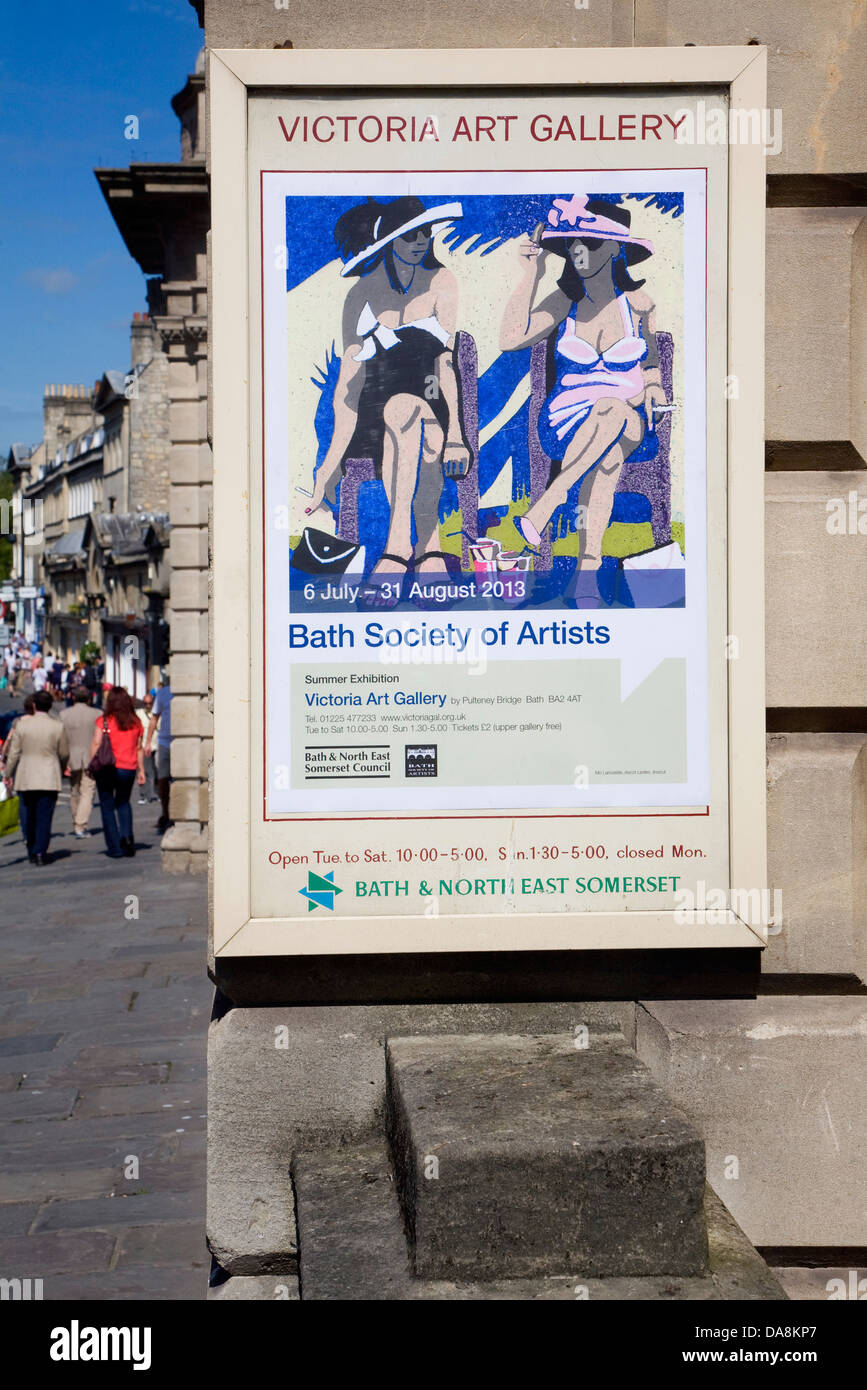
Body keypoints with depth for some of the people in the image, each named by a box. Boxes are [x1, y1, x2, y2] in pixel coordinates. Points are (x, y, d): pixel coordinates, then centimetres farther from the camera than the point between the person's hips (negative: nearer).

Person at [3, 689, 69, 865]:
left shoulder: (21, 725, -3)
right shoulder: (58, 727, -5)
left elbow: (13, 754, -1)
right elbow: (64, 754, 2)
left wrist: (8, 774, 10)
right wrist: (61, 769, 23)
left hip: (26, 778, 1)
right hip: (49, 778, -1)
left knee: (29, 816, 15)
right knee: (44, 817, 0)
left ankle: (32, 852, 24)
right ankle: (40, 852, -8)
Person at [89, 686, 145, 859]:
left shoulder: (103, 721, -6)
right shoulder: (135, 722, 4)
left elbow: (96, 744, -10)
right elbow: (139, 748, 7)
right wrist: (141, 770, 13)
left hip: (107, 768, -3)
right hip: (128, 769, 3)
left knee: (108, 807, 8)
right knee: (123, 803, 24)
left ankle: (115, 848, 5)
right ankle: (127, 835, 1)